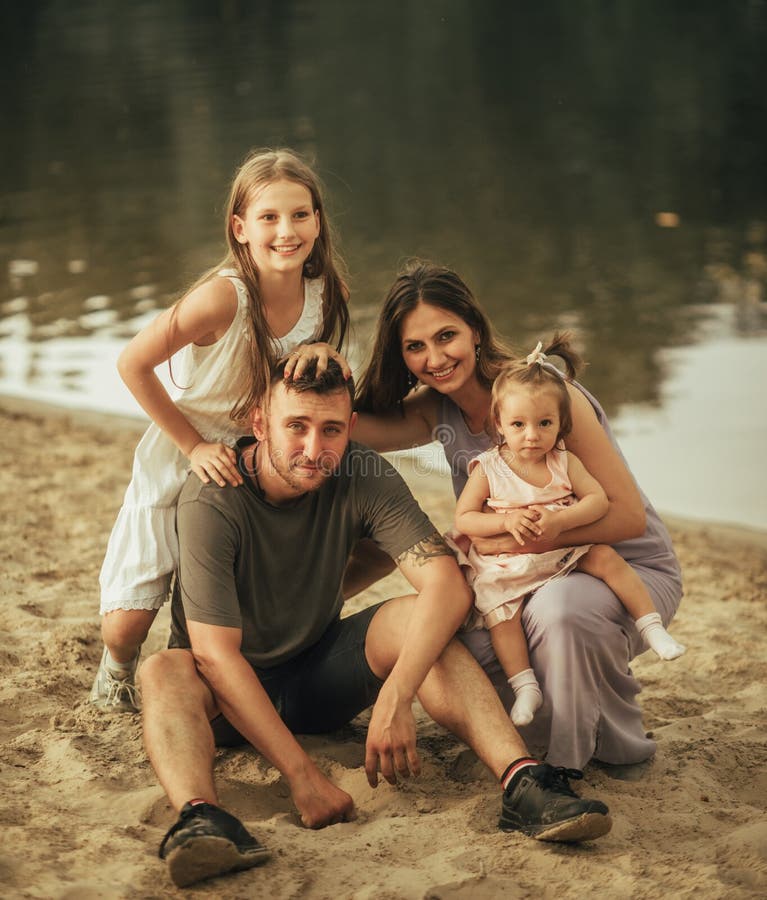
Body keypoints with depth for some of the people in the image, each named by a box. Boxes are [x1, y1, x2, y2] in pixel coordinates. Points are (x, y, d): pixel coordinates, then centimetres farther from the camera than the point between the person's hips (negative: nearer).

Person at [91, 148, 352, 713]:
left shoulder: (328, 295, -12)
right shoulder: (223, 296, -29)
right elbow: (133, 364, -20)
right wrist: (194, 445, -18)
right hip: (177, 467, -4)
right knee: (127, 624, -7)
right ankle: (120, 668, 30)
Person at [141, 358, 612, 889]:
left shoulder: (363, 478, -15)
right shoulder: (212, 500, -25)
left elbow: (449, 586, -26)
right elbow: (215, 652, -32)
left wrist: (395, 697, -42)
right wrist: (300, 773, -40)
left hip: (319, 674, 3)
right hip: (233, 690, -2)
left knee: (416, 616, -24)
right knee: (164, 672, -35)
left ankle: (524, 783, -40)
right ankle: (200, 817, -61)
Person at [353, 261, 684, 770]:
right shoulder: (437, 411, 0)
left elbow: (627, 515, -22)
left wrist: (526, 535, -29)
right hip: (537, 579, 6)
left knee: (557, 608, -39)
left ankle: (618, 745, -11)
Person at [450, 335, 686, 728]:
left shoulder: (564, 462, -3)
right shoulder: (488, 469, -8)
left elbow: (598, 499, -12)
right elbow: (463, 519, -10)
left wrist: (559, 520, -29)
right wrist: (507, 521, -26)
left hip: (565, 551, 2)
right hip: (506, 565, -1)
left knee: (608, 559, -18)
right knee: (499, 611, -23)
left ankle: (653, 628, -8)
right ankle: (525, 687, -15)